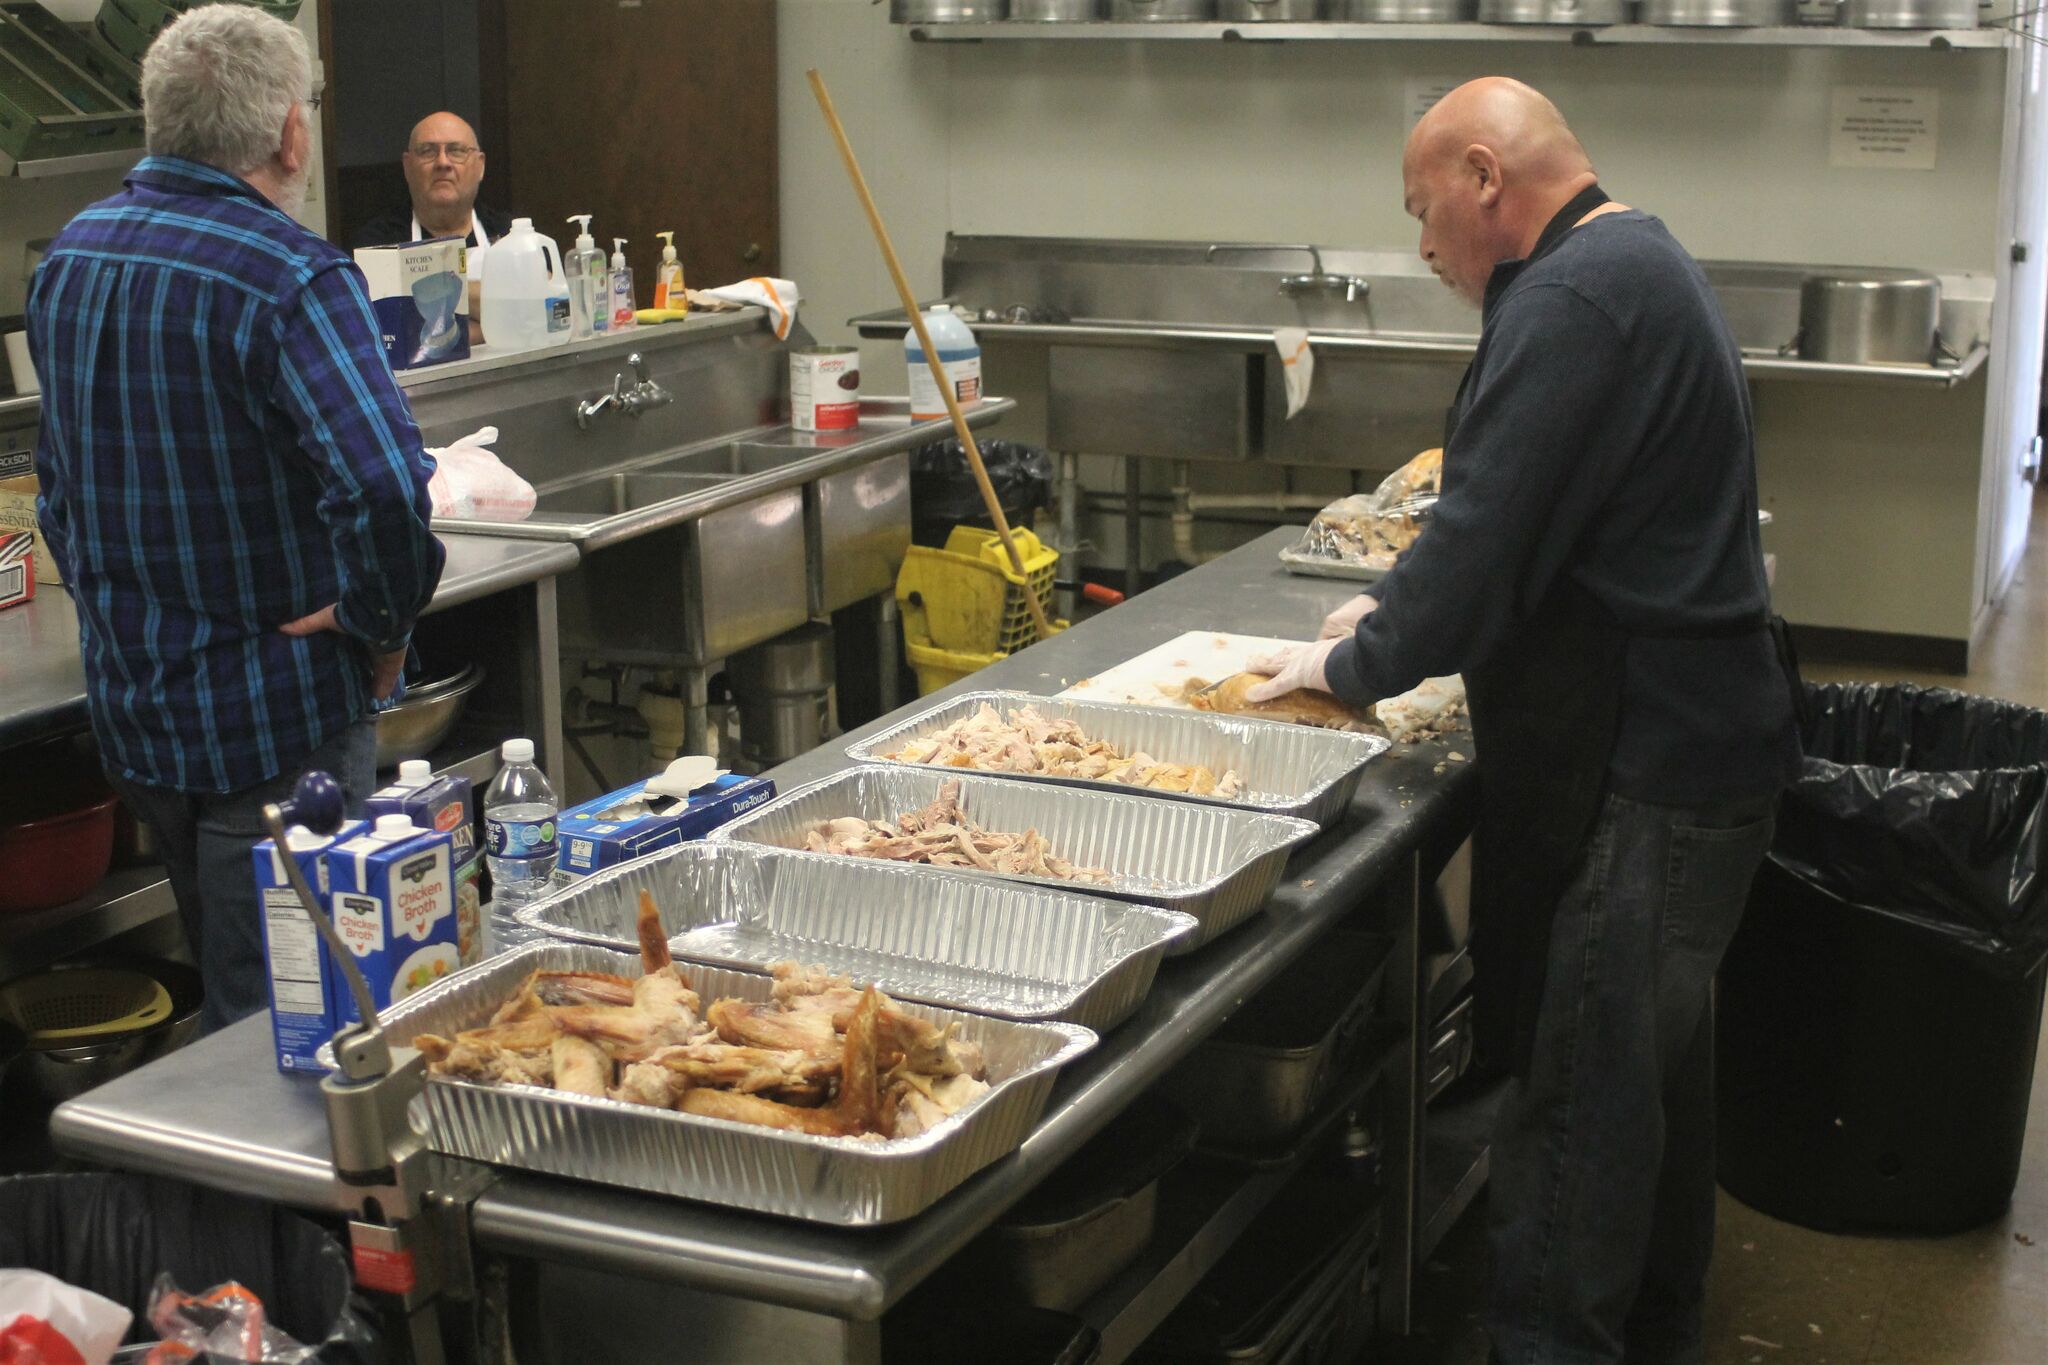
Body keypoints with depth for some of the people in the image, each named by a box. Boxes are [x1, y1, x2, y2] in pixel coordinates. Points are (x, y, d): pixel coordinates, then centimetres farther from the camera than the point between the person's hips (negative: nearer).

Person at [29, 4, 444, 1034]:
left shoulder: (68, 257, 6)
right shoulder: (288, 278, -20)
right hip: (274, 725, -8)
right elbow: (383, 486, -34)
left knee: (224, 992, 24)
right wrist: (381, 621, -18)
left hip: (127, 708, 8)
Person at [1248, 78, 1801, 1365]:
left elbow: (1490, 536, -21)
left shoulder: (1575, 302, -20)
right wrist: (1402, 609, 16)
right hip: (1696, 739, 11)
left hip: (1638, 775, -11)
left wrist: (1354, 662, -7)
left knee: (1581, 1085, -4)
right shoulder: (1640, 265, 15)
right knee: (1656, 1060, 22)